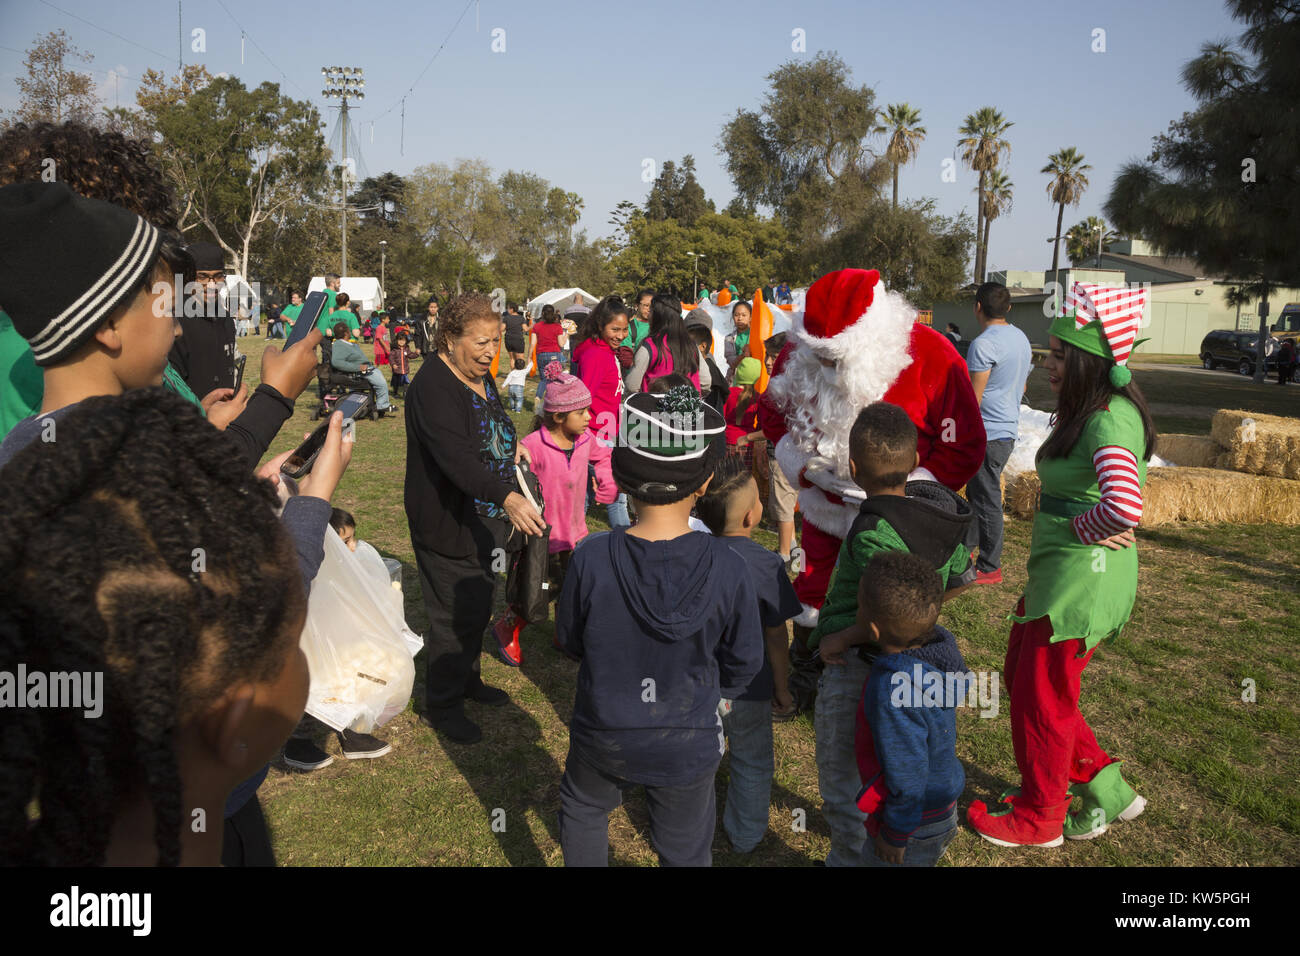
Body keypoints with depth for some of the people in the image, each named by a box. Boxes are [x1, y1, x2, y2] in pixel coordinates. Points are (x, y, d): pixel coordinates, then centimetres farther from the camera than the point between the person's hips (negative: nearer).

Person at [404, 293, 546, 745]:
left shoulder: (481, 375, 5)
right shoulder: (433, 386, -24)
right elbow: (456, 457, -38)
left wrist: (510, 444, 10)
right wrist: (507, 497, -48)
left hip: (486, 520, 9)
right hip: (449, 525, -9)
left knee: (479, 606, 22)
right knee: (455, 616, 1)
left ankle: (467, 679, 42)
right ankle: (440, 705, 20)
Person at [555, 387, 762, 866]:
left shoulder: (590, 560, -25)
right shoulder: (726, 568, -23)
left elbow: (569, 640, -7)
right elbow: (744, 661, -8)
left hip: (603, 733, 0)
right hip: (689, 744, 0)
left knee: (583, 808, 32)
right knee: (685, 848, 24)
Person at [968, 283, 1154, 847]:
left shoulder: (1110, 421, -21)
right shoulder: (1087, 413, 10)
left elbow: (1124, 506, -37)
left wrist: (1077, 527, -19)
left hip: (1083, 578, -10)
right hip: (1057, 569, 10)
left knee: (1041, 699, 5)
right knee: (1021, 674, 20)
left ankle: (1037, 821, 27)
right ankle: (1104, 790, 32)